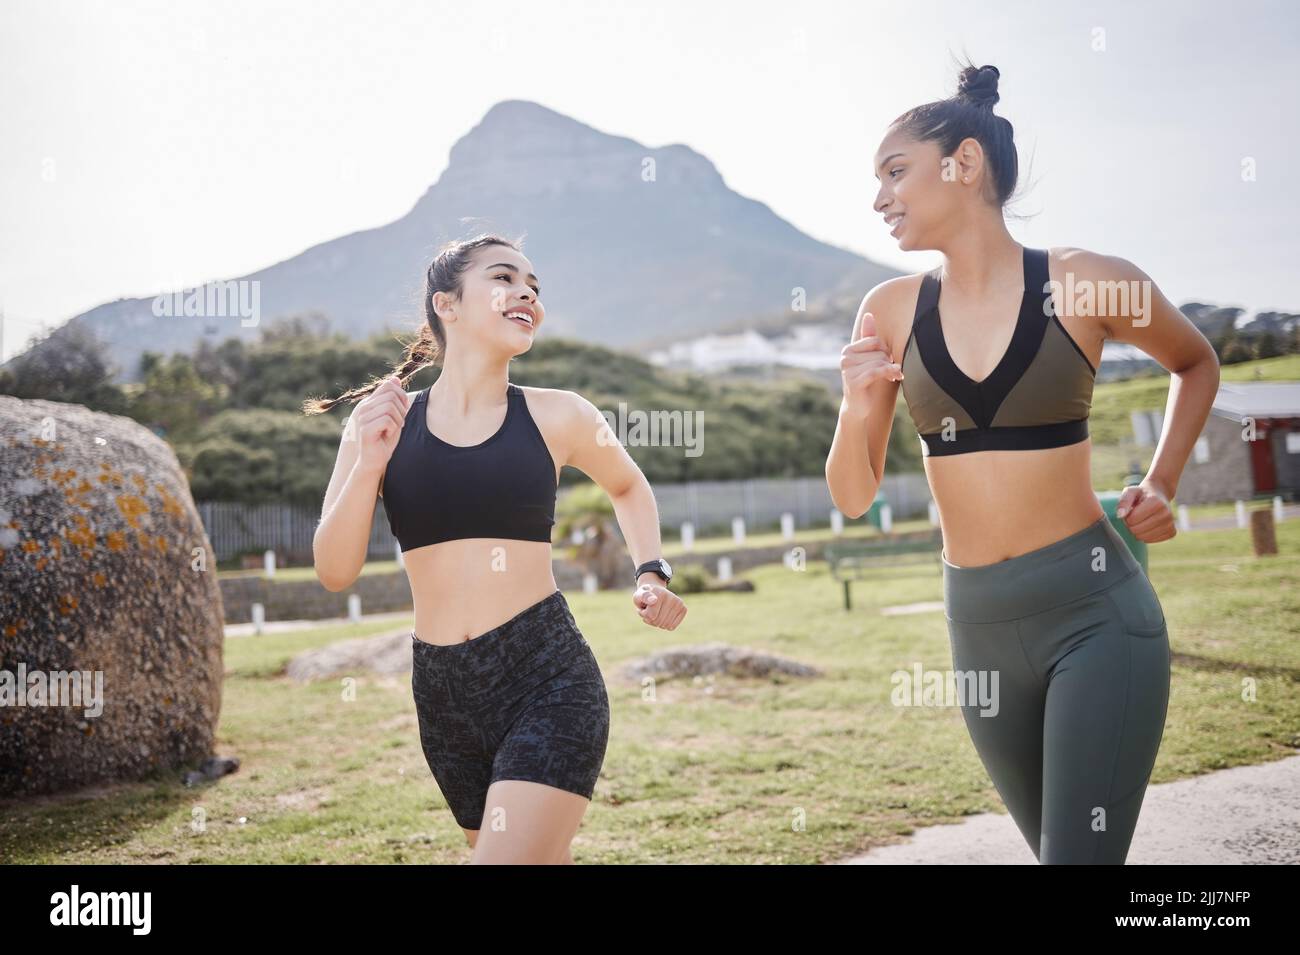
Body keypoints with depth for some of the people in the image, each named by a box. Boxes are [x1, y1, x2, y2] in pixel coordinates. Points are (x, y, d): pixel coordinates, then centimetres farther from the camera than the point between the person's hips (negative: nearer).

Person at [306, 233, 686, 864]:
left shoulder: (556, 418, 0)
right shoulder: (382, 422, 2)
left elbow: (628, 486, 21)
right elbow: (335, 572, -2)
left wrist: (651, 573, 6)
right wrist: (368, 463, -14)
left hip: (547, 680, -3)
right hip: (441, 695, 3)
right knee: (541, 857, 17)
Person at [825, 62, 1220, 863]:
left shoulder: (1088, 283, -7)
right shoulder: (891, 311, 2)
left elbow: (1197, 364, 14)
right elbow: (854, 498, 5)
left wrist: (1161, 486, 2)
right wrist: (858, 408, -14)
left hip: (1095, 612, -4)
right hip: (977, 625, 4)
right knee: (1062, 846, 18)